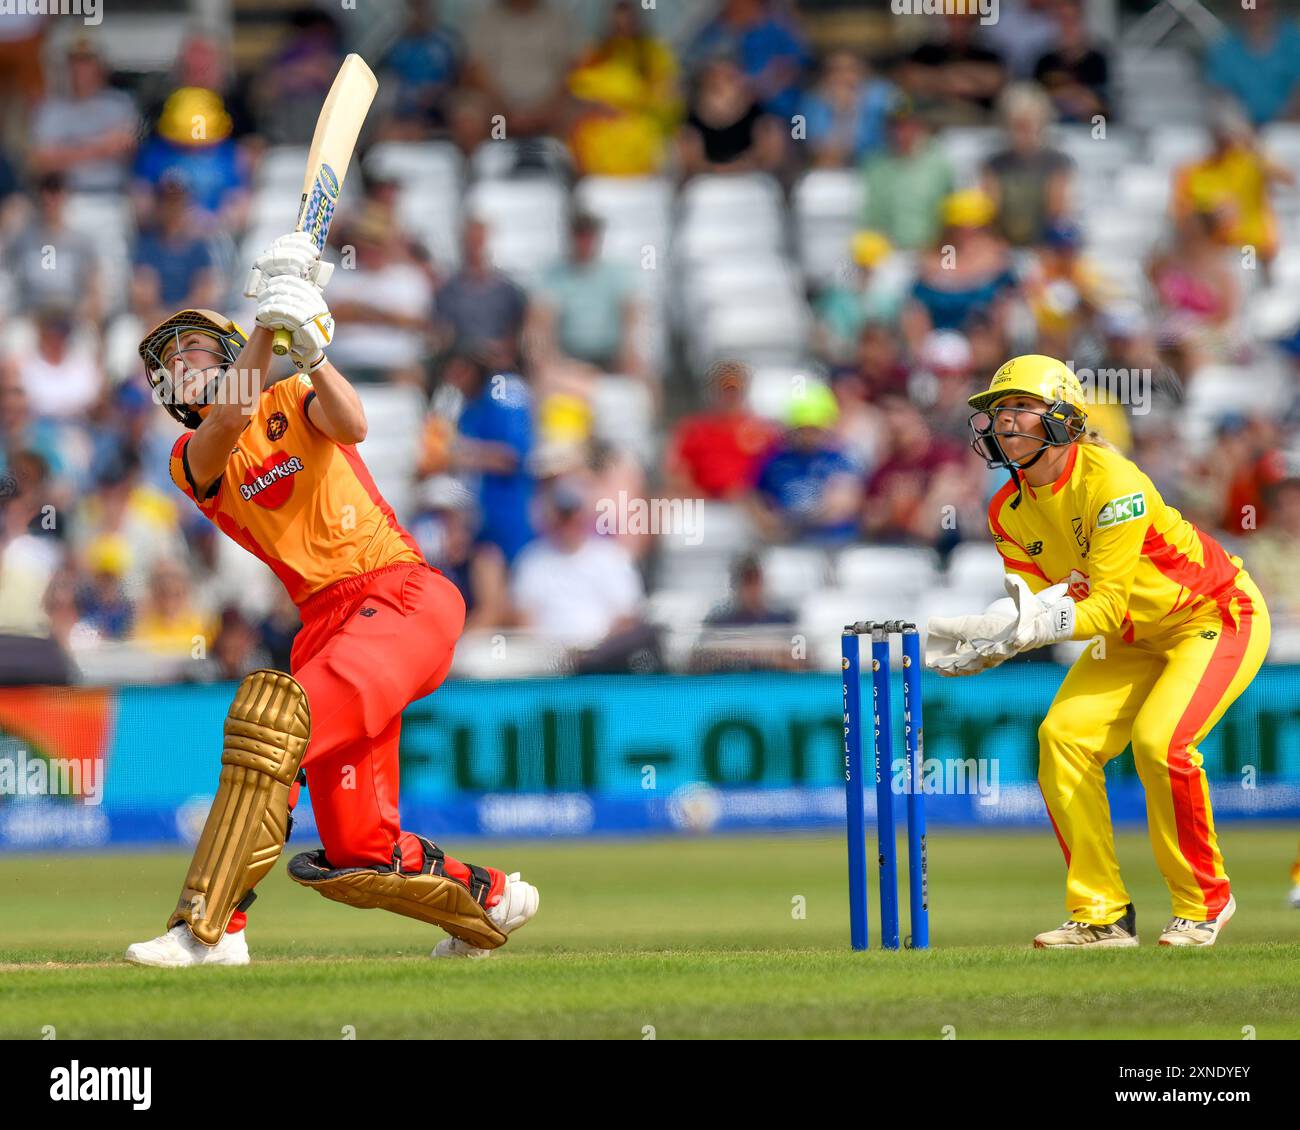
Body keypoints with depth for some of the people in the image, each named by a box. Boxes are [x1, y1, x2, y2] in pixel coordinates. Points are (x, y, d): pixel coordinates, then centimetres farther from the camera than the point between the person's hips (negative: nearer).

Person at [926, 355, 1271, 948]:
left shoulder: (1111, 481, -30)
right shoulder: (1010, 511, -7)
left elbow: (1106, 605, -34)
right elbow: (1031, 606, -13)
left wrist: (1035, 623, -49)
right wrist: (982, 641, -33)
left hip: (1220, 616, -7)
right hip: (1134, 637, 7)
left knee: (1160, 740, -27)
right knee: (1062, 736, -10)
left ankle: (1204, 902, -5)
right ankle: (1101, 915, -1)